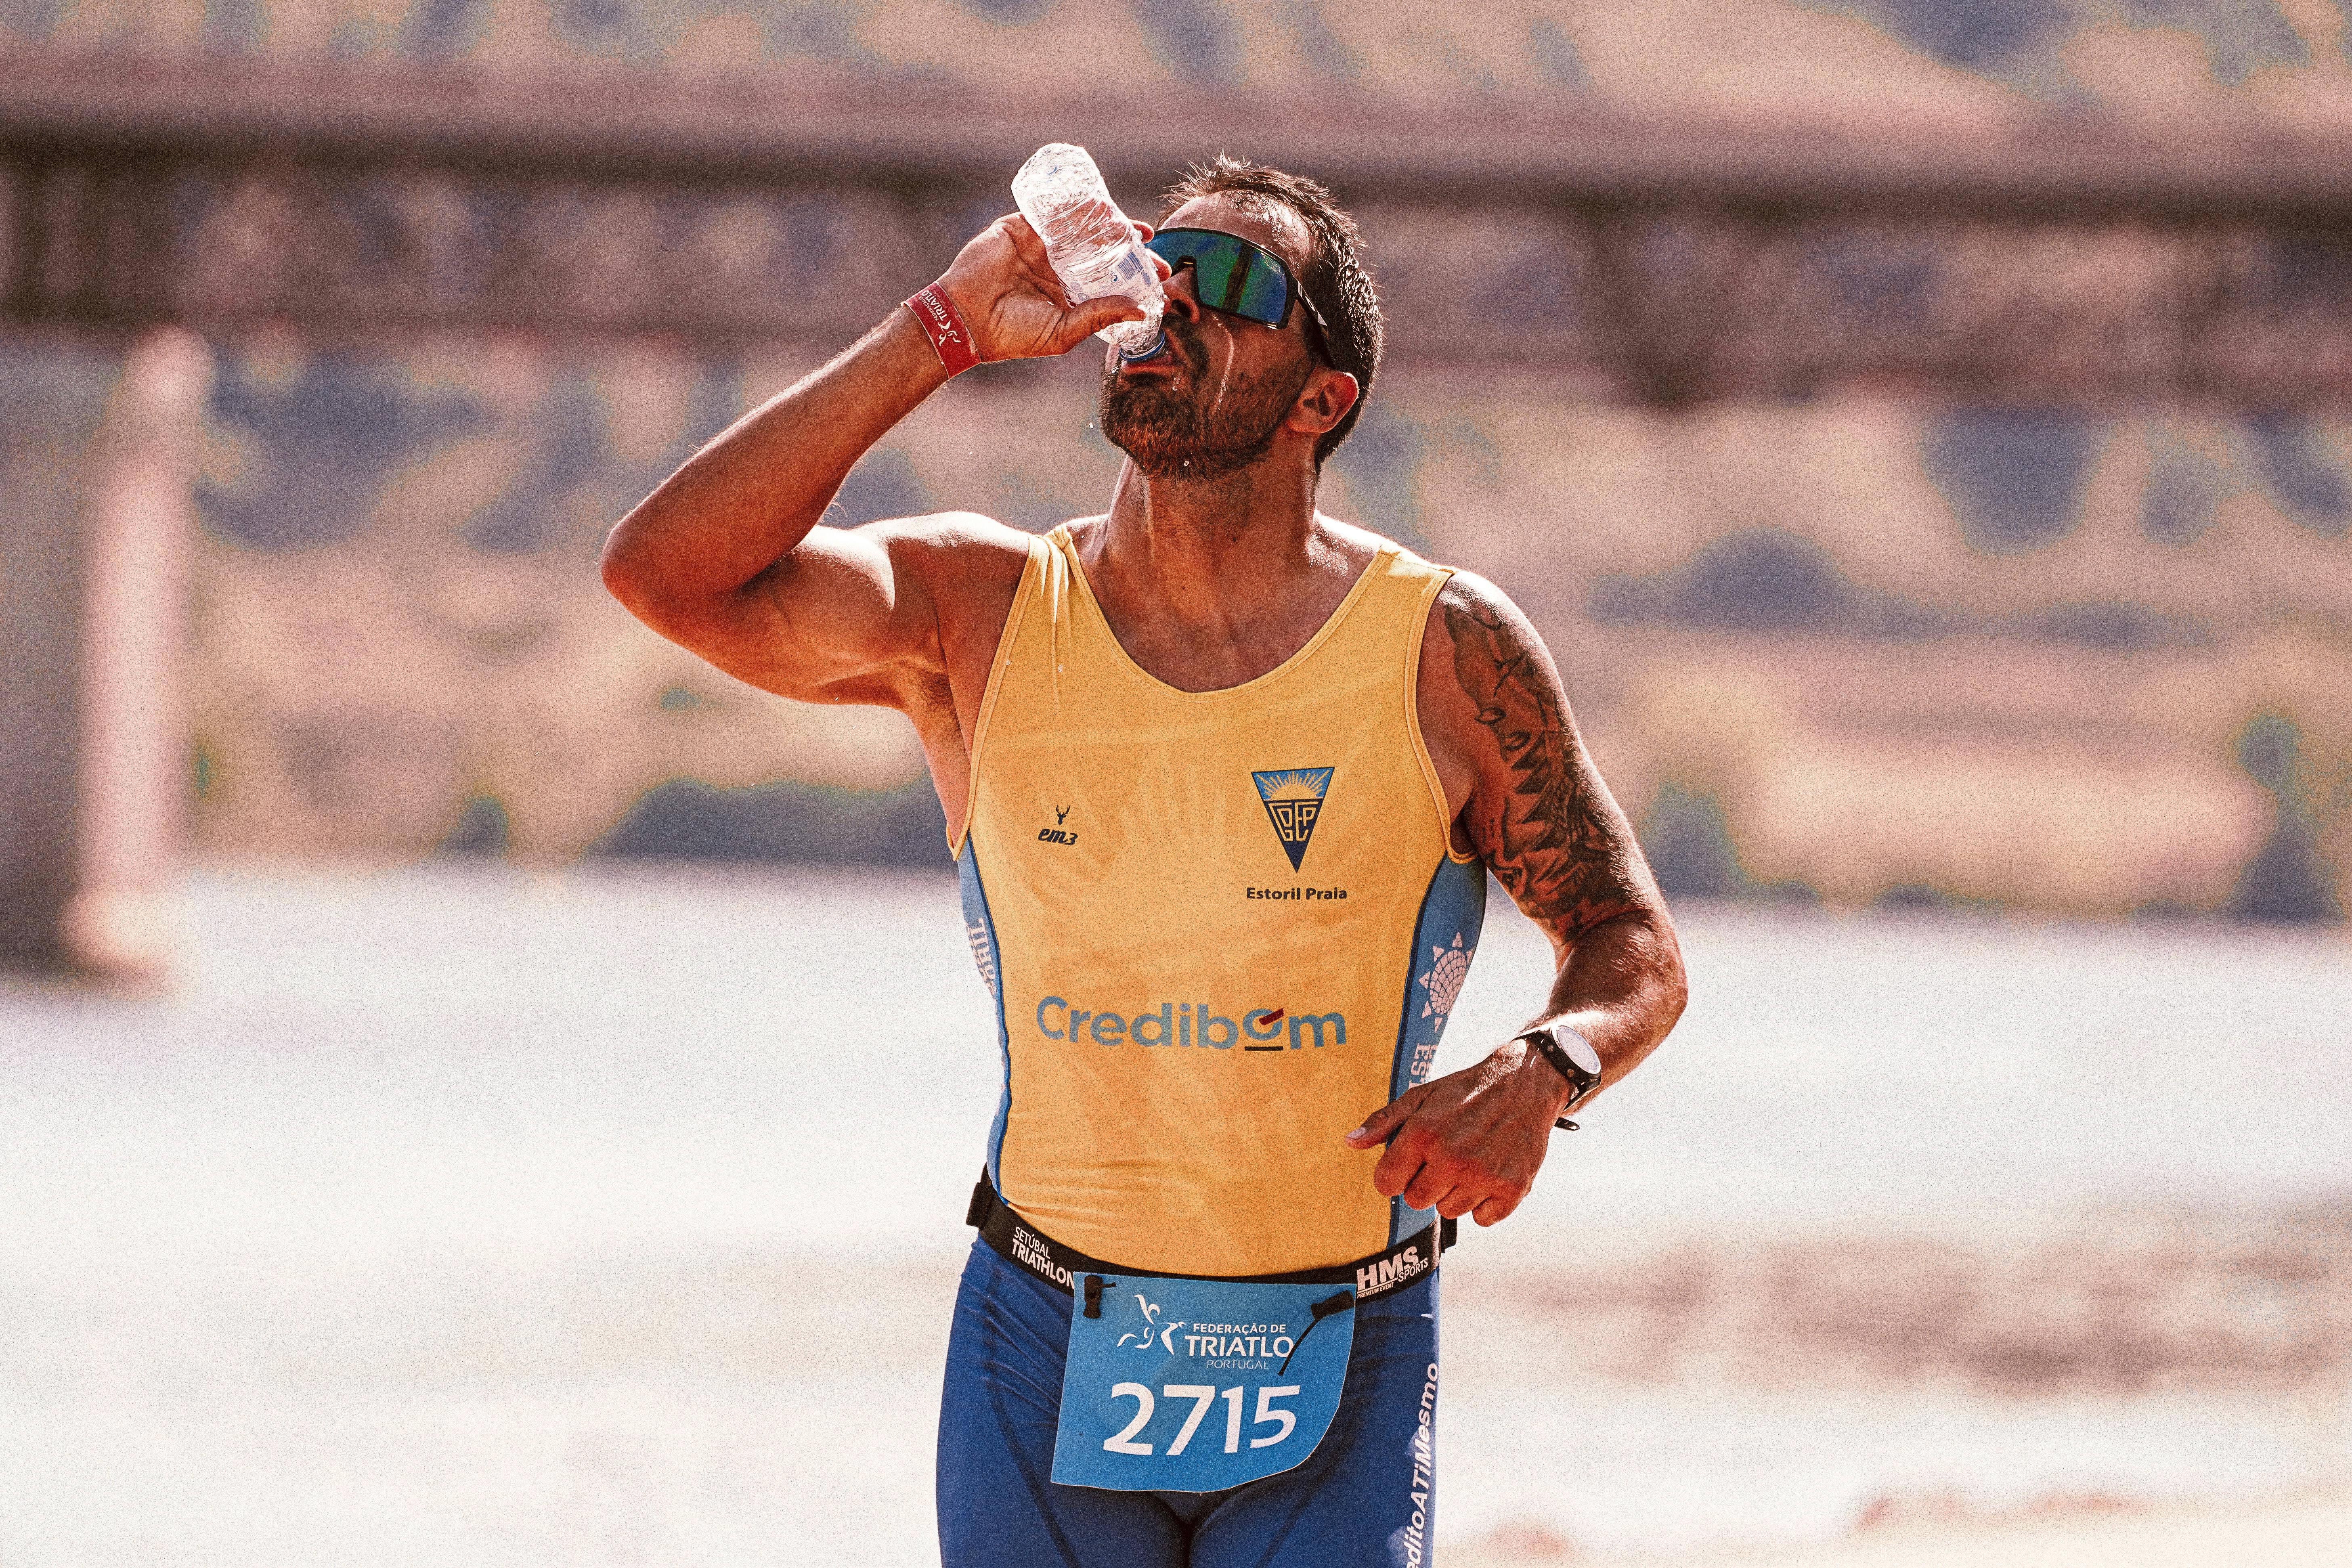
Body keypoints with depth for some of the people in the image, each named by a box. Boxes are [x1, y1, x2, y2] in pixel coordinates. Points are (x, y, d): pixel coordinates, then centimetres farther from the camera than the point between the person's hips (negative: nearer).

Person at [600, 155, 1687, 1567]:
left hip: (1338, 1384, -1)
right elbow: (666, 572, -16)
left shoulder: (1446, 649, -4)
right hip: (1046, 1354, 1)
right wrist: (942, 334, -17)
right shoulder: (979, 613, -2)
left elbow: (1636, 948, 3)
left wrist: (1540, 1076, -20)